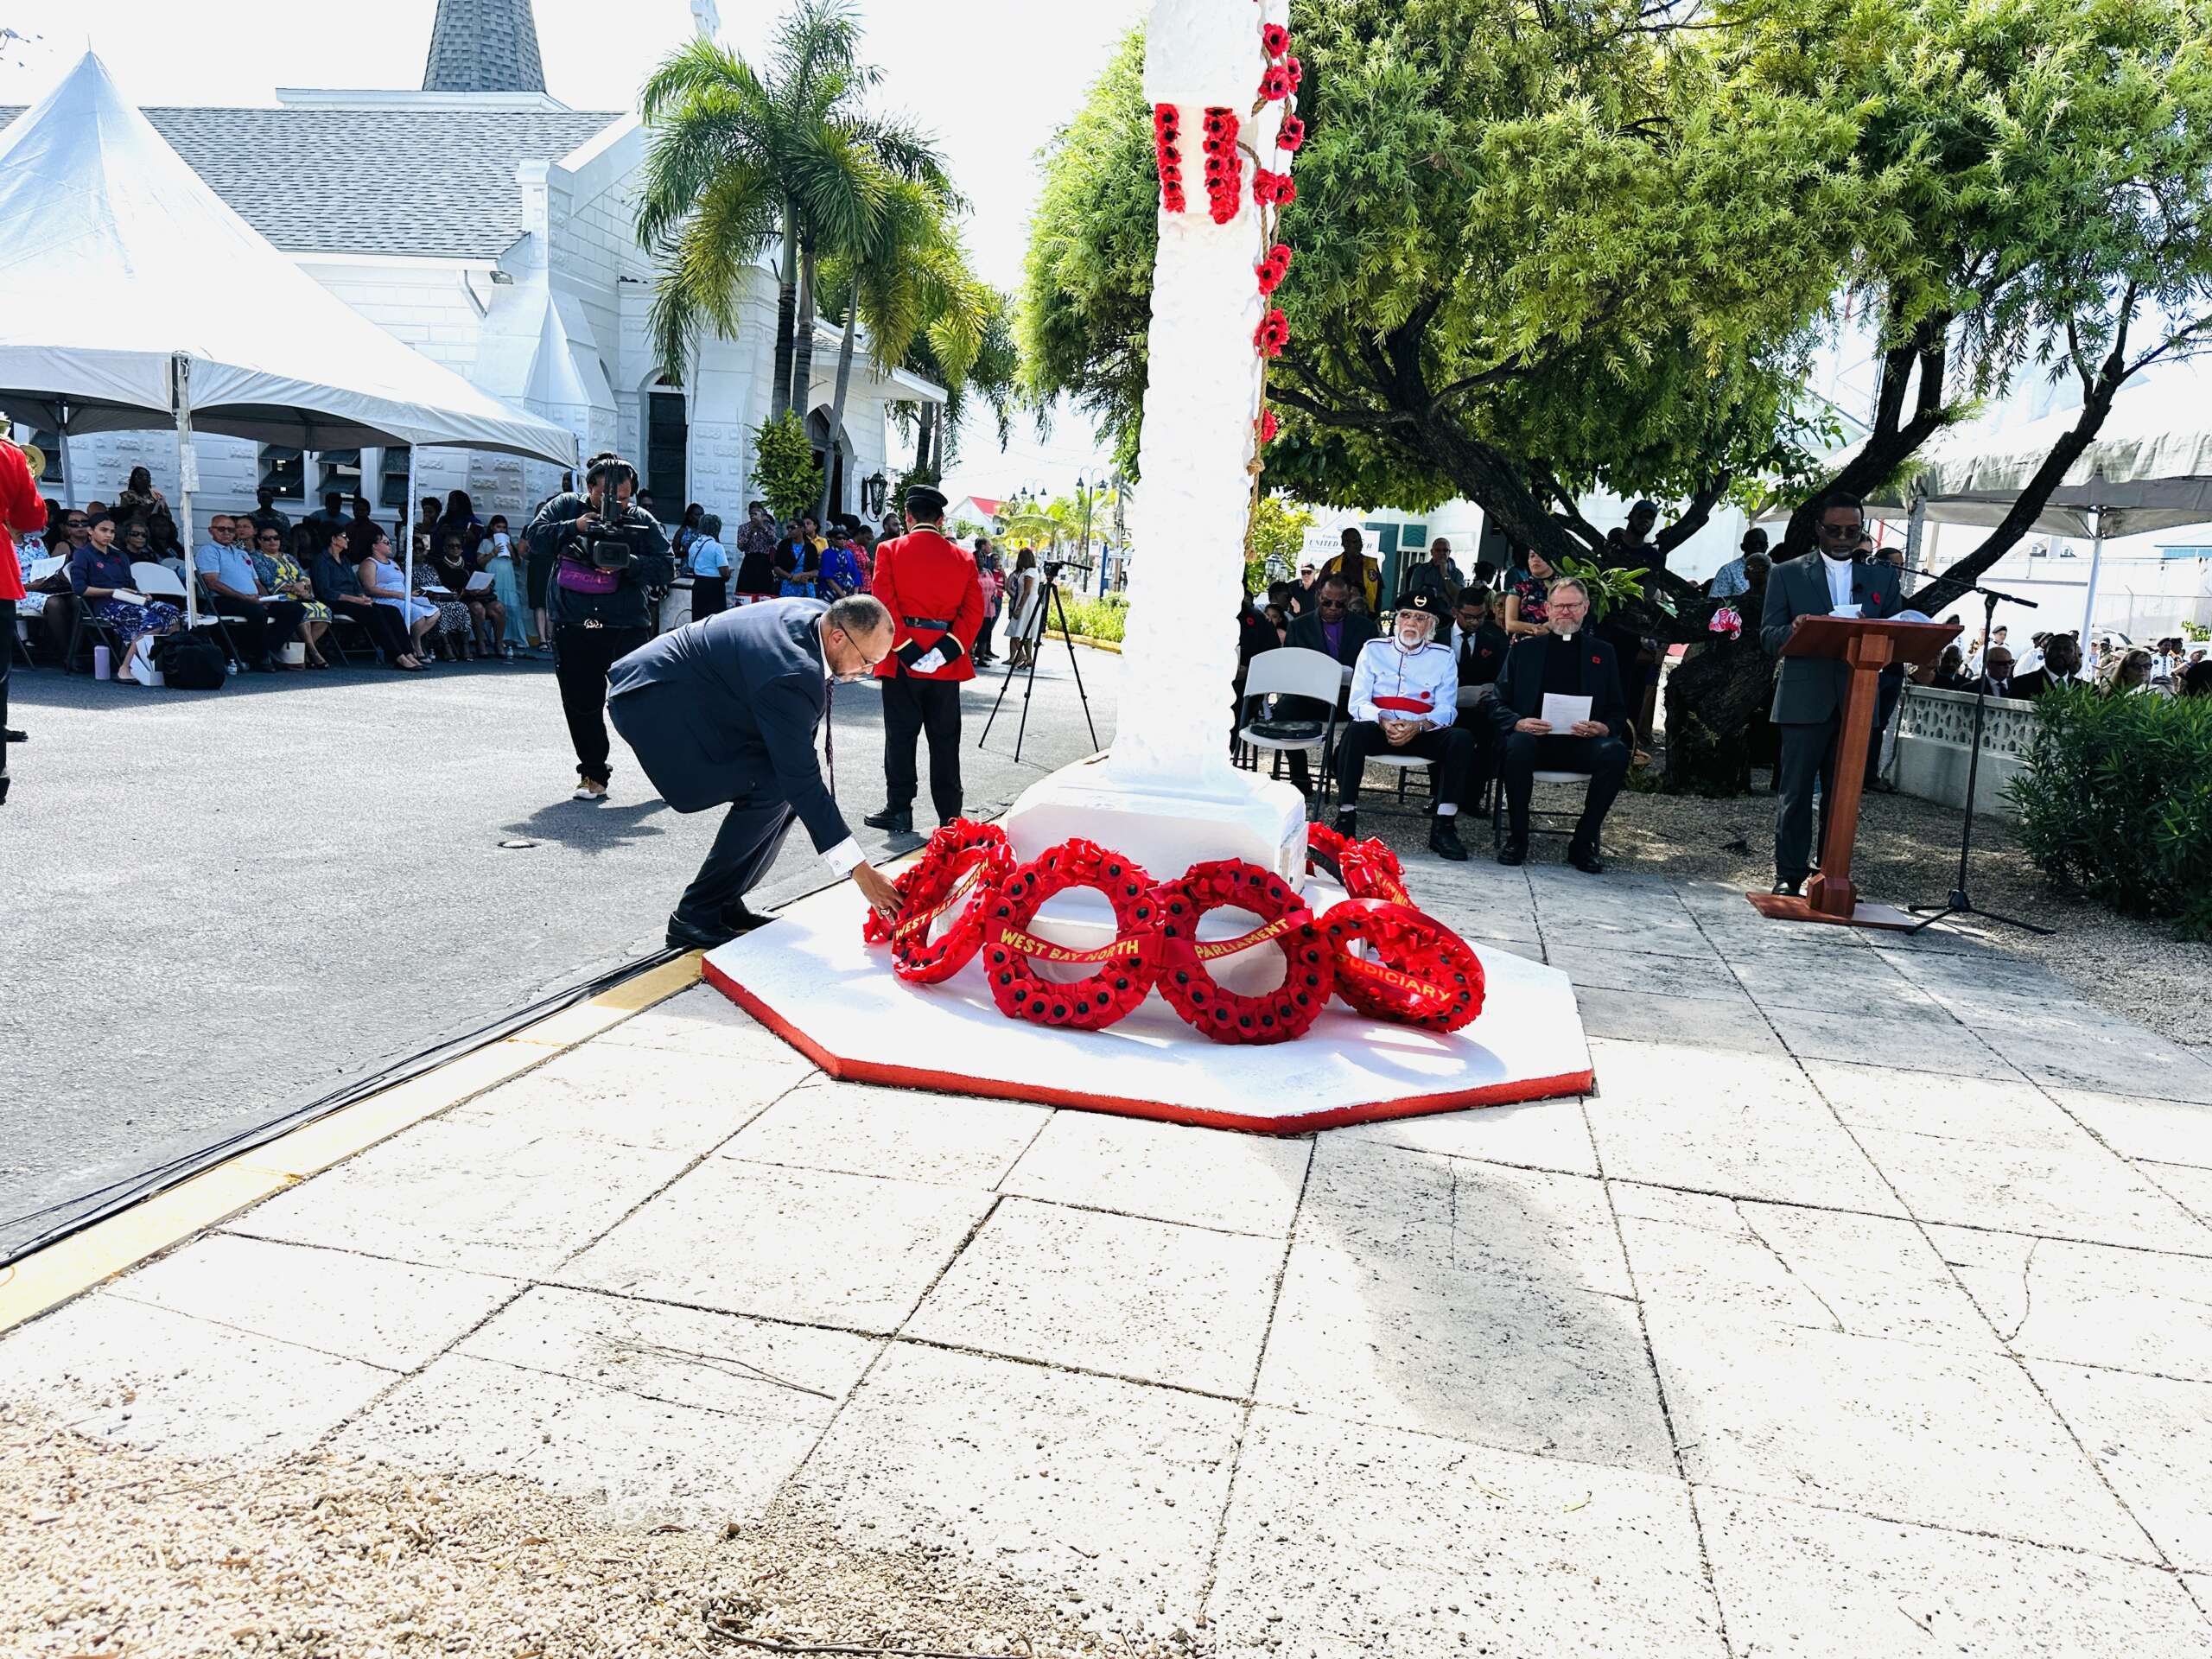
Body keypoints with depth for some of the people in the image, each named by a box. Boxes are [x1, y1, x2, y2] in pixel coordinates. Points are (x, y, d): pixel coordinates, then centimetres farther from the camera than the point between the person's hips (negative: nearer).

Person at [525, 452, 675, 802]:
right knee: (582, 705, 6)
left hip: (627, 628, -2)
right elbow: (533, 536, 0)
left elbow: (666, 569, -4)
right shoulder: (566, 507, 9)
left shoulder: (642, 521, 4)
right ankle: (594, 774, 20)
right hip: (574, 626, 2)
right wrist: (574, 527, -12)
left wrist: (627, 563, -19)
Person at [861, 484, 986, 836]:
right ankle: (950, 817, 10)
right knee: (945, 740, 7)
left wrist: (906, 649, -11)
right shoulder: (963, 557, 5)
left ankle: (899, 811, 8)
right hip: (947, 662, 2)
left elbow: (884, 605, -11)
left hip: (902, 661, -2)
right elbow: (974, 610, -3)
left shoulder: (890, 551, -2)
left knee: (901, 736, 6)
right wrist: (947, 650, -9)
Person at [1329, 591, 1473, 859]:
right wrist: (1383, 722, -20)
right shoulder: (1373, 649, 10)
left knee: (1462, 738, -28)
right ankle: (1346, 819, -30)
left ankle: (1443, 827, -24)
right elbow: (1358, 702, 2)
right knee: (1355, 731, -35)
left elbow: (1447, 709, 2)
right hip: (1378, 729, -1)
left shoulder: (1443, 657, 11)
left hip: (1423, 733, 1)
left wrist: (1418, 727, -20)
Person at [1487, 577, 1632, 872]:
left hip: (1583, 744, 1)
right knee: (1519, 745, -36)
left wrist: (1605, 728, -10)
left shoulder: (1603, 653, 19)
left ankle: (1583, 842, -17)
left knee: (1616, 751, -31)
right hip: (1535, 739, -1)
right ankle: (1516, 839, -20)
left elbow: (1619, 712, 15)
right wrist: (1518, 723, -13)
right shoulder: (1524, 650, 17)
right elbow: (1497, 704, 10)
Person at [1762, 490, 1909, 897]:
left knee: (1843, 795, 6)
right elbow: (1769, 637, 0)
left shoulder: (1882, 578, 14)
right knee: (1796, 791, -1)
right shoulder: (1787, 574, 7)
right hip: (1805, 700, -2)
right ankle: (1789, 875, 5)